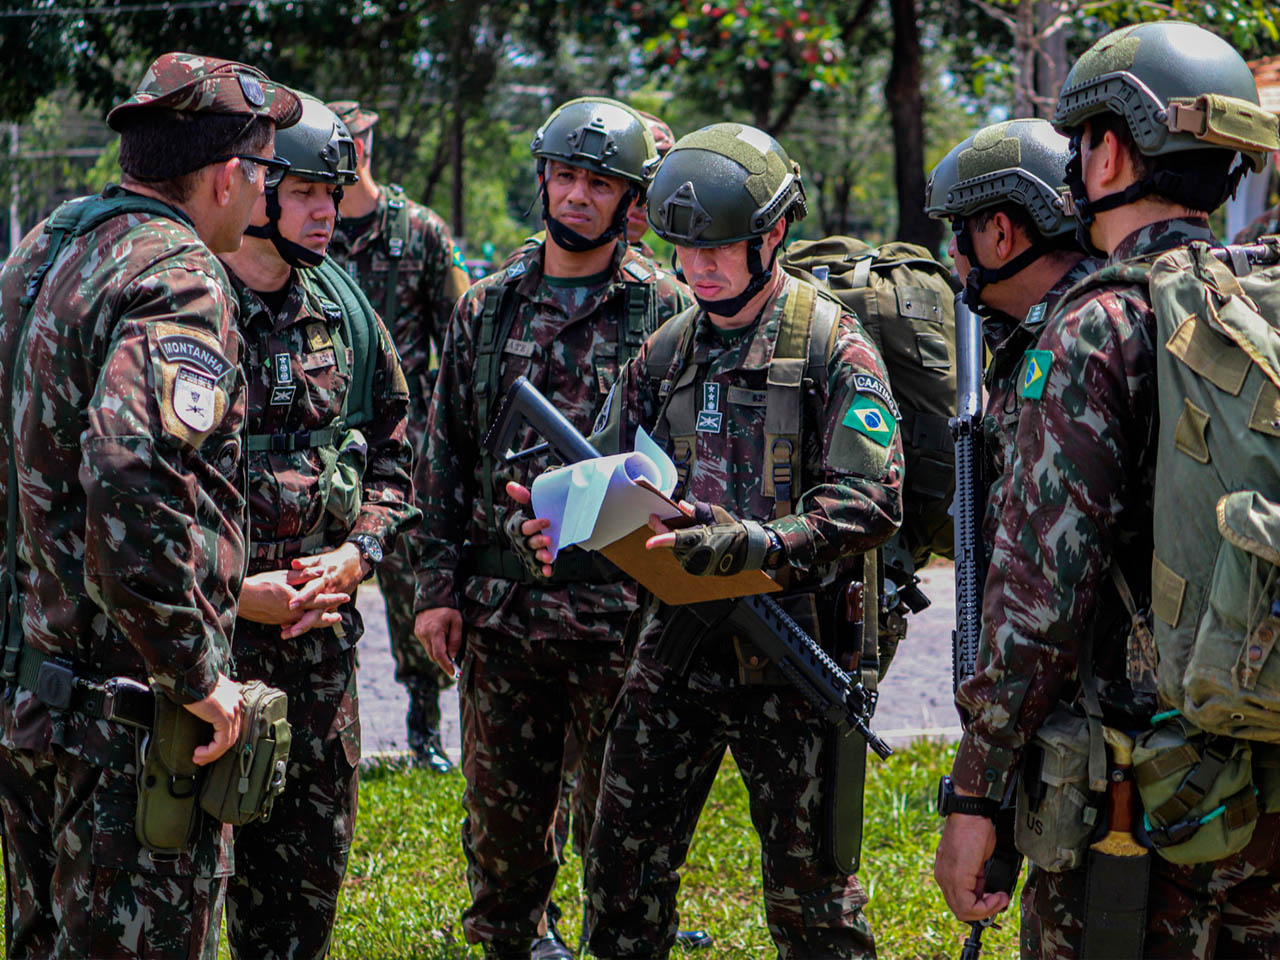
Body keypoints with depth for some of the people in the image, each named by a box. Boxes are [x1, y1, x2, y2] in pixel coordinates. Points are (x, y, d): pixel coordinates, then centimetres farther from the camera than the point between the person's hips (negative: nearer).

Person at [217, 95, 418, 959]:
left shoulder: (345, 317, 10)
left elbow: (391, 453, 17)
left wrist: (358, 553, -2)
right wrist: (231, 591, -17)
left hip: (319, 630, 6)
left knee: (312, 857, 13)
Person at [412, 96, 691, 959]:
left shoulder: (666, 311, 0)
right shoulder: (487, 308, 11)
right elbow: (446, 455, 13)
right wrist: (437, 585, 6)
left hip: (616, 610, -4)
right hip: (499, 609, 4)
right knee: (501, 817, 11)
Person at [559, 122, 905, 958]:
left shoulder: (832, 347, -7)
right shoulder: (665, 354, 11)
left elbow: (869, 504, -16)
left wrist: (746, 546, -28)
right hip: (676, 645, 5)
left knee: (809, 886, 3)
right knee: (625, 861, 7)